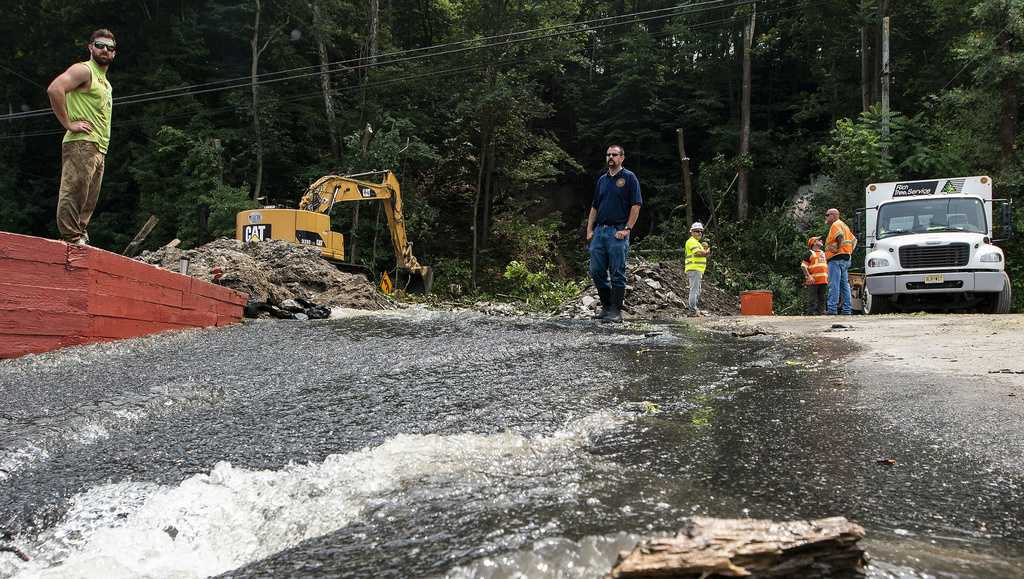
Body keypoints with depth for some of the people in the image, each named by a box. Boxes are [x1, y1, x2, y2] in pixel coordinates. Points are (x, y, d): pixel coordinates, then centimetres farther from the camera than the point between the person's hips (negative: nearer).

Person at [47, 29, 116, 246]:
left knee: (89, 202, 8)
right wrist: (69, 124, -17)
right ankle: (72, 239, -14)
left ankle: (80, 239, 12)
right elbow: (54, 89, -19)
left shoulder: (105, 82, 25)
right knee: (74, 193, -13)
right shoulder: (83, 70, -2)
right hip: (81, 144, -9)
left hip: (99, 148, 9)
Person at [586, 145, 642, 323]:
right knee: (596, 271, 5)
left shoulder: (629, 177, 0)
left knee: (617, 274, -3)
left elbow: (636, 205, -6)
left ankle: (616, 311, 2)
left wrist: (627, 229, -13)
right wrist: (589, 230, 10)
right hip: (599, 231, 6)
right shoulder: (602, 179, 18)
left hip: (618, 232, -6)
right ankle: (606, 306, 18)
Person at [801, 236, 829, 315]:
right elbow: (803, 266, -7)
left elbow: (826, 266, 30)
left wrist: (827, 276, 16)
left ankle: (820, 313, 13)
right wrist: (809, 276, -17)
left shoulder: (823, 253, 22)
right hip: (813, 281, -7)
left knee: (822, 298, 7)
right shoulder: (810, 253, 1)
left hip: (823, 281, 7)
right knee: (812, 299, -7)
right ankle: (811, 313, -6)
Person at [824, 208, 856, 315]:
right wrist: (849, 252, 19)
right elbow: (854, 240, 26)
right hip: (846, 259, 10)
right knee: (844, 285, 10)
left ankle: (832, 309, -16)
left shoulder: (836, 224, -6)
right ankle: (847, 309, 10)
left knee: (834, 285, -12)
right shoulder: (843, 225, 24)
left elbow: (840, 236, -25)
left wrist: (837, 248, -16)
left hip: (836, 258, -10)